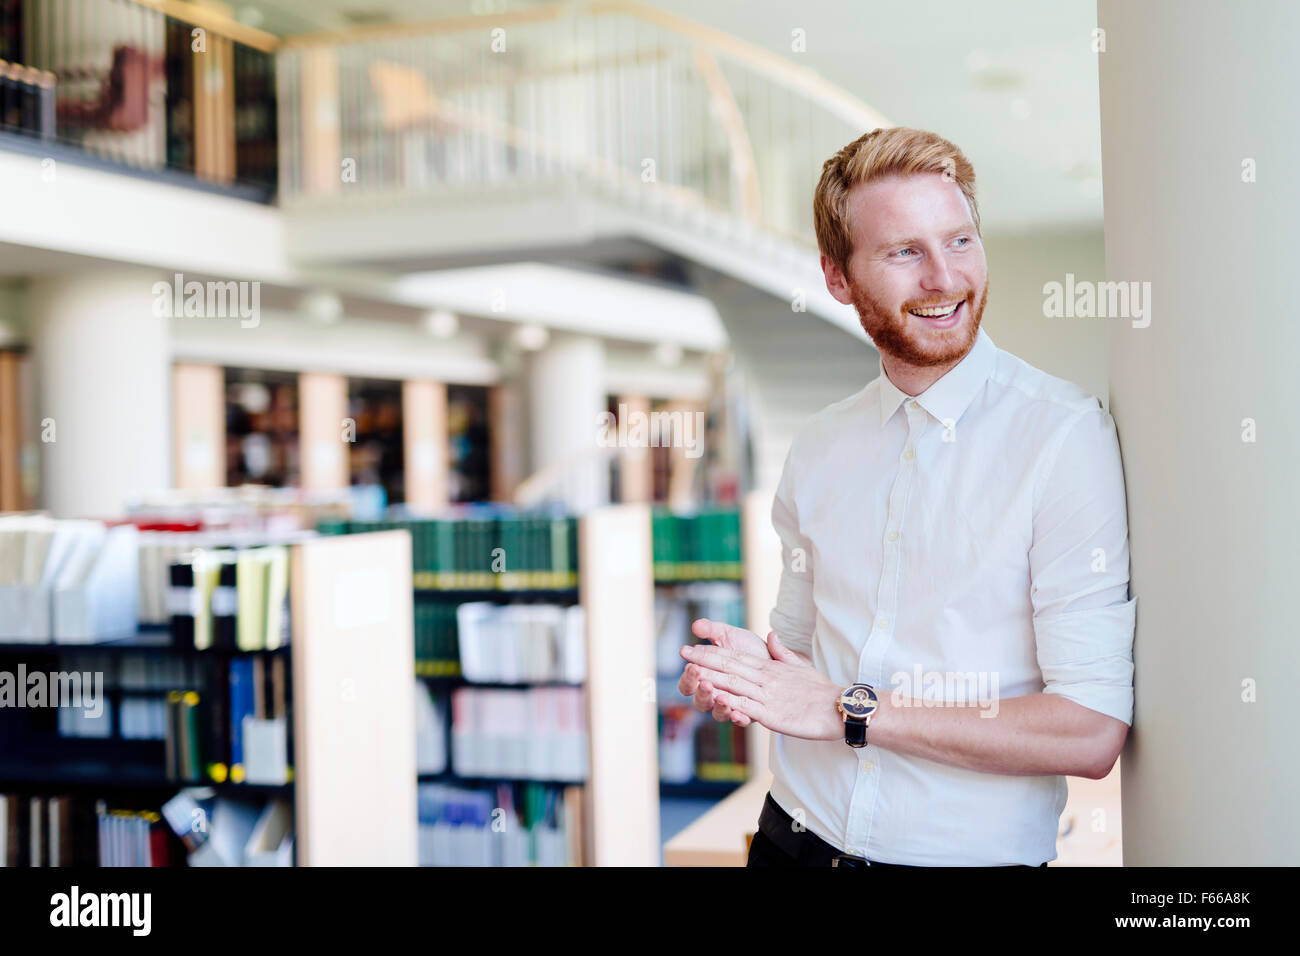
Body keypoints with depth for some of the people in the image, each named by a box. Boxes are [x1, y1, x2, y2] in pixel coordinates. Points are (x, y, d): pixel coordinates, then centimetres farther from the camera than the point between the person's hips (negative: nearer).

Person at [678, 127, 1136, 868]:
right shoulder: (818, 451, 3)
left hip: (973, 855, -4)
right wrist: (746, 671, -8)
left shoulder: (1066, 433, -14)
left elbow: (1092, 733, -19)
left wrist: (848, 710, -16)